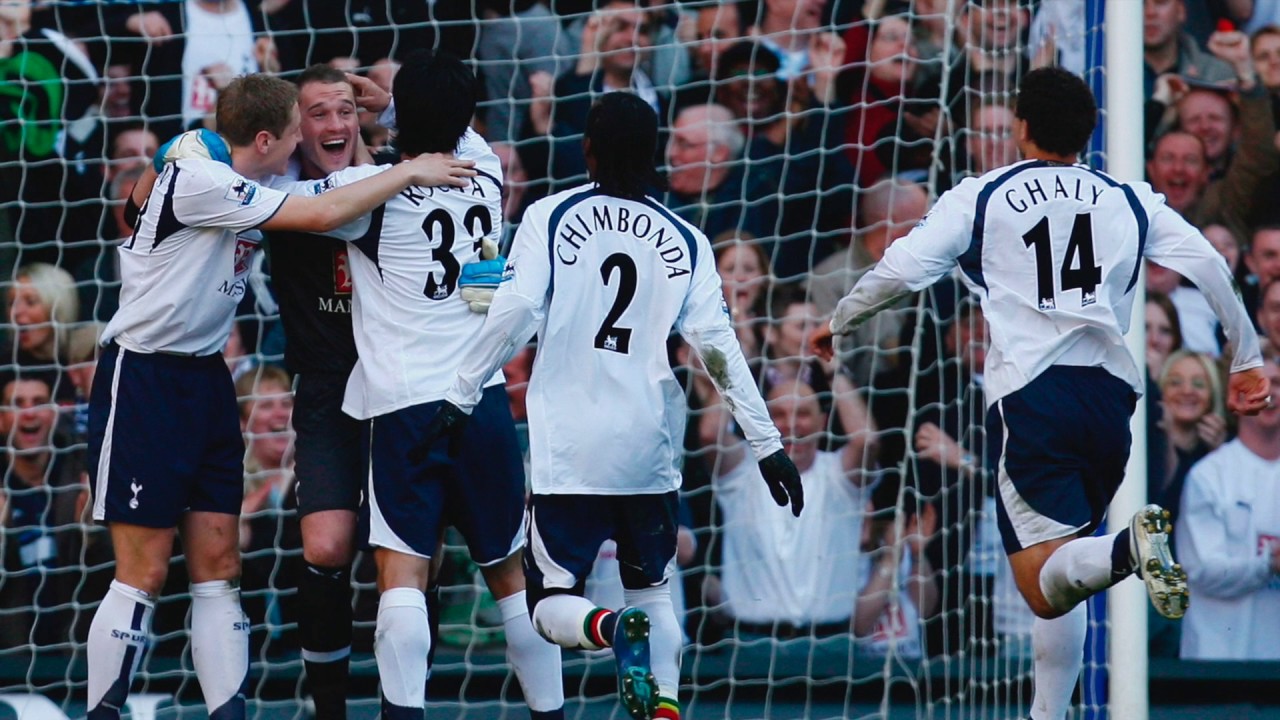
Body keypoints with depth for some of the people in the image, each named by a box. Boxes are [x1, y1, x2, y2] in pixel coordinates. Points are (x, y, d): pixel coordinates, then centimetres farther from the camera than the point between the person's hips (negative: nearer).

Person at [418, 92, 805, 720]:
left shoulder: (550, 218, 1)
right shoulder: (684, 240, 6)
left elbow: (513, 314, -11)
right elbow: (718, 348, 0)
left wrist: (462, 397, -5)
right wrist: (766, 444, 3)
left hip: (568, 452, -2)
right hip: (650, 452, 2)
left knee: (553, 604, 5)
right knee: (652, 590, 19)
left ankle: (610, 629, -28)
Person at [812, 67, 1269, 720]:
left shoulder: (979, 199, 6)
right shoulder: (1130, 201, 13)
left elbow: (899, 269, 0)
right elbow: (1206, 266, 4)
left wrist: (838, 323, 17)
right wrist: (1246, 360, 13)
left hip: (1029, 394, -4)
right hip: (1111, 393, 4)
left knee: (1048, 587, -10)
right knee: (1061, 580, 19)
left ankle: (1133, 545, -40)